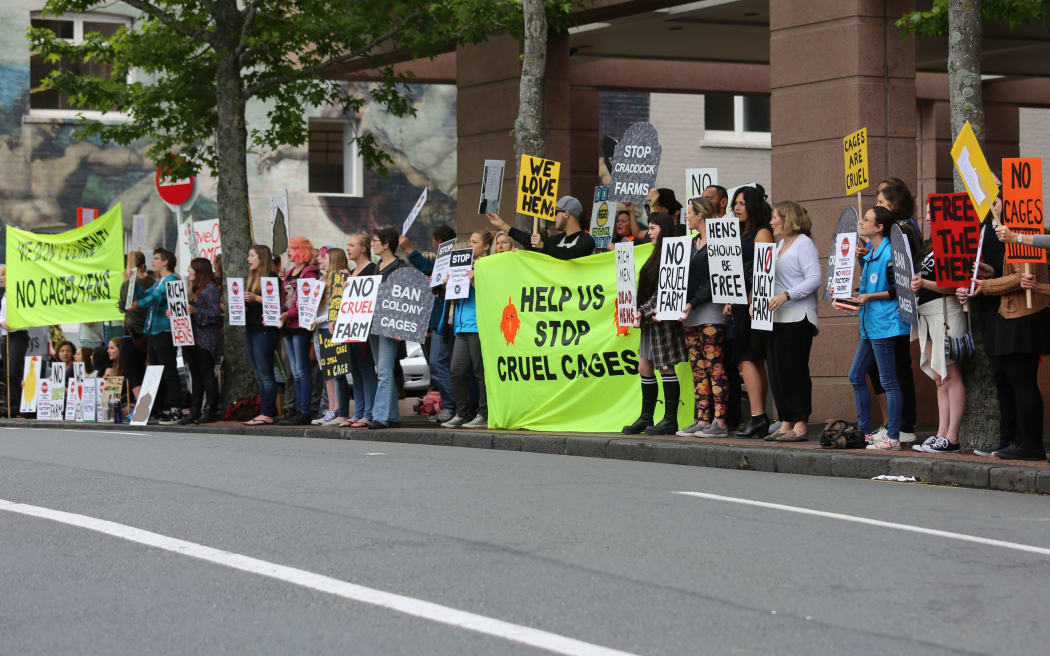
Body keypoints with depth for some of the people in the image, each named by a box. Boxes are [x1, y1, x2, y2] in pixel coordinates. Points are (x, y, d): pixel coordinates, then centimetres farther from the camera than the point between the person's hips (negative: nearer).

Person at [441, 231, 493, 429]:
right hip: (462, 326, 8)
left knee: (481, 372, -4)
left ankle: (484, 415, 0)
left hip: (478, 326, -8)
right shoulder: (467, 266, 21)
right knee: (457, 372, 4)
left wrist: (474, 280, -21)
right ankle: (461, 414, 10)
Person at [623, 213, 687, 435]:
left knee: (666, 368, -6)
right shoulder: (657, 255, 19)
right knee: (644, 368, 10)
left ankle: (670, 420, -3)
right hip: (650, 321, 10)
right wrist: (641, 313, 7)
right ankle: (646, 418, 15)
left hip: (662, 319, -10)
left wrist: (644, 311, -16)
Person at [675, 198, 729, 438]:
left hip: (710, 312, -9)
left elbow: (715, 280, -14)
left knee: (714, 366, -9)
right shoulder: (694, 243, 19)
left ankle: (719, 422, -10)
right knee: (698, 369, 6)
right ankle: (702, 420, 7)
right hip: (690, 313, 9)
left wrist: (693, 303, -19)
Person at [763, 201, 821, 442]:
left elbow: (814, 278, -16)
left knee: (794, 371, -8)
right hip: (778, 318, 9)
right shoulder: (780, 244, 20)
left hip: (798, 318, -9)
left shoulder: (803, 243, -7)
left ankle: (800, 425, -5)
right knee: (777, 372, 7)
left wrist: (786, 295, -23)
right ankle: (786, 424, 12)